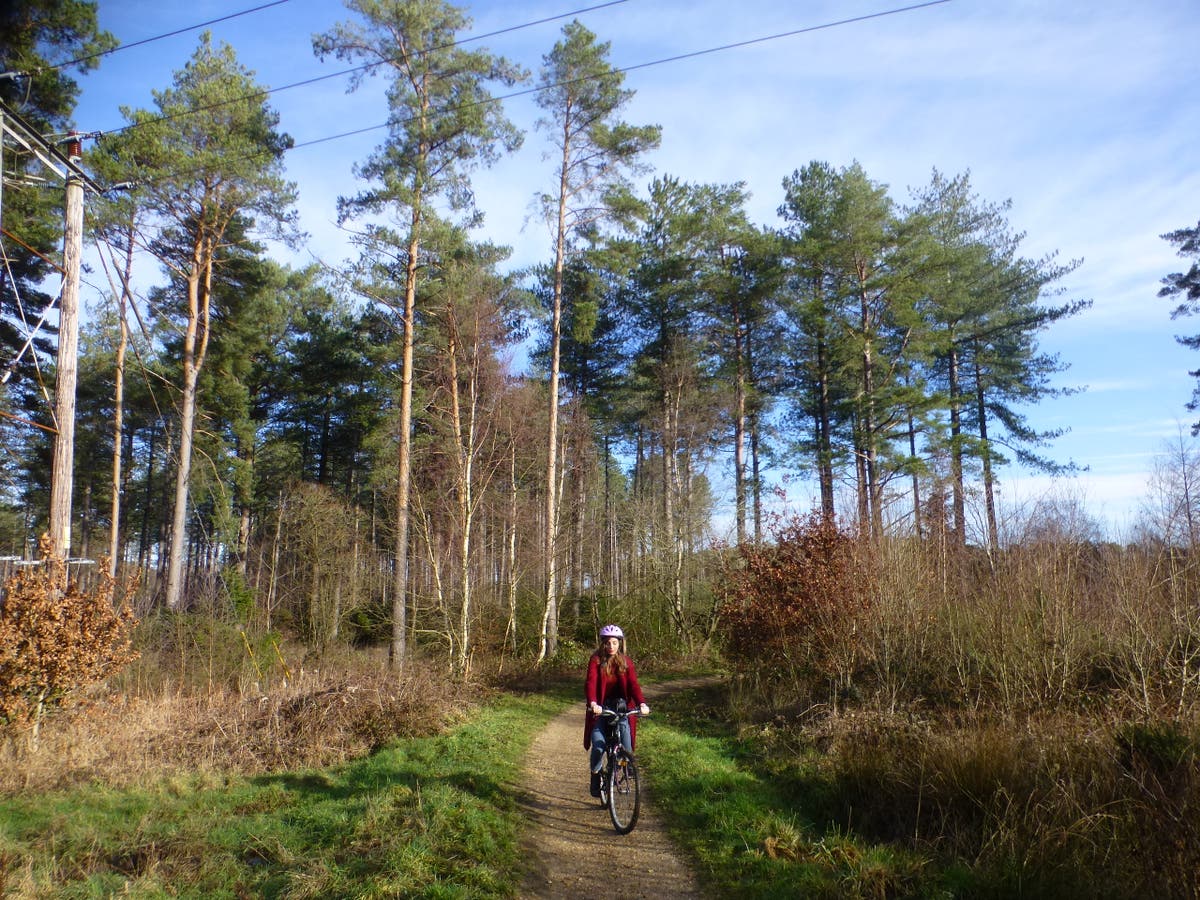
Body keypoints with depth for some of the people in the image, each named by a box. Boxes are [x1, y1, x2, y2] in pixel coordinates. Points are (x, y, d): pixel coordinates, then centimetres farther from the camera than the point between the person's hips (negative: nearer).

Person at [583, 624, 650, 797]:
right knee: (598, 745, -13)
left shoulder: (626, 662, 0)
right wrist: (593, 703, -39)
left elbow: (633, 684, -11)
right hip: (601, 707, -1)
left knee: (626, 745, -17)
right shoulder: (596, 661, -7)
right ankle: (596, 777, 12)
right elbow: (590, 683, -20)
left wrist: (642, 703, -28)